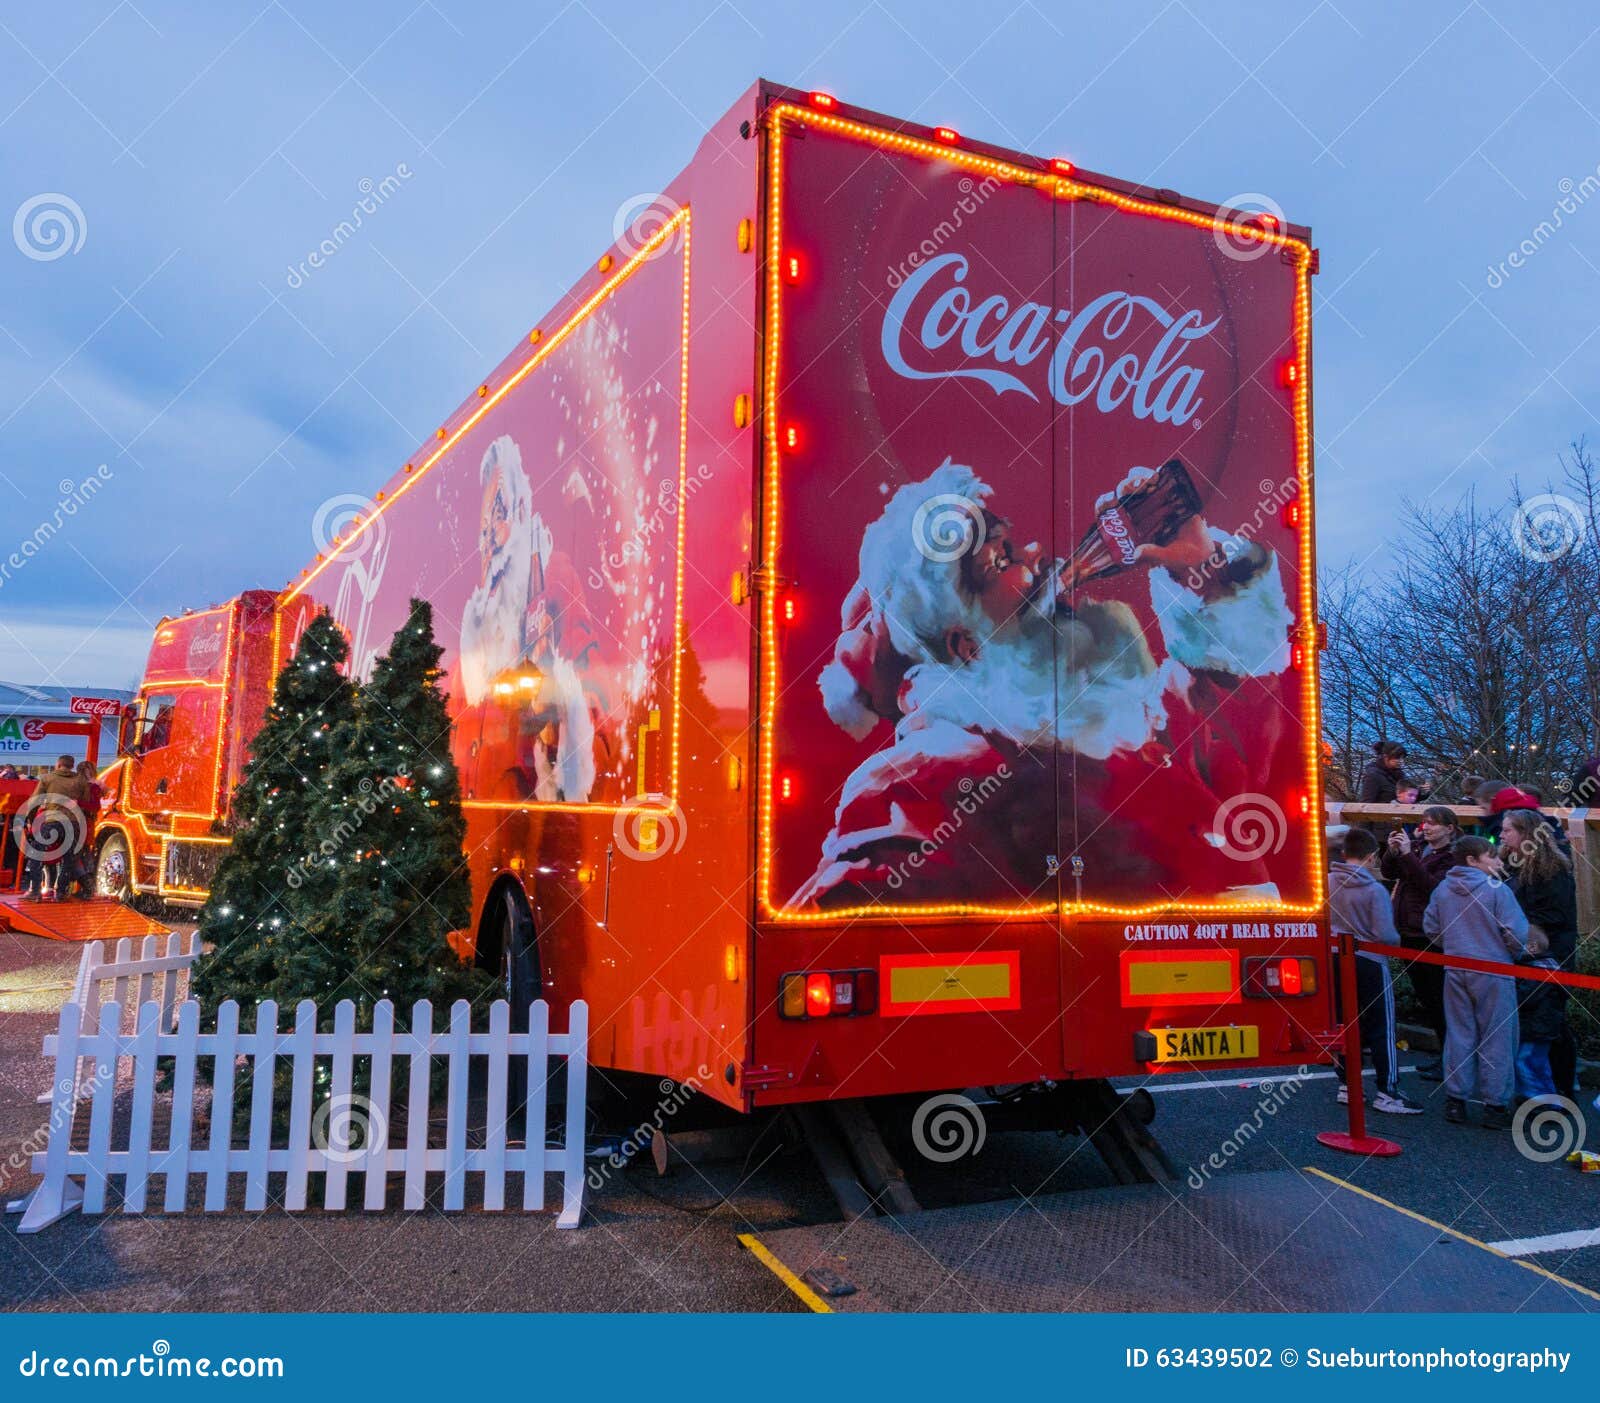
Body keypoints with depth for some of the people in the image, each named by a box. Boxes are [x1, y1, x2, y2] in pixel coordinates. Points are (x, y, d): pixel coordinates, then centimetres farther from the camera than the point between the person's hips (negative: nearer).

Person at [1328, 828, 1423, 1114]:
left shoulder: (1326, 882, -3)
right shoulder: (1374, 890, -16)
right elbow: (1385, 935, -18)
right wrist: (1397, 940, 3)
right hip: (1369, 964, -5)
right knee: (1382, 1029, 4)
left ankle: (1346, 1085, 20)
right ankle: (1387, 1093, 7)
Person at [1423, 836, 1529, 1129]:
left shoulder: (1442, 889, 4)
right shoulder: (1496, 890, -12)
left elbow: (1430, 927, 10)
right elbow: (1517, 932, -14)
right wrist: (1515, 954, 5)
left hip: (1456, 972, 5)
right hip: (1493, 972, -5)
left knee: (1458, 1035, 12)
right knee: (1496, 1039, 5)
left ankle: (1455, 1100, 15)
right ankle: (1495, 1105, 10)